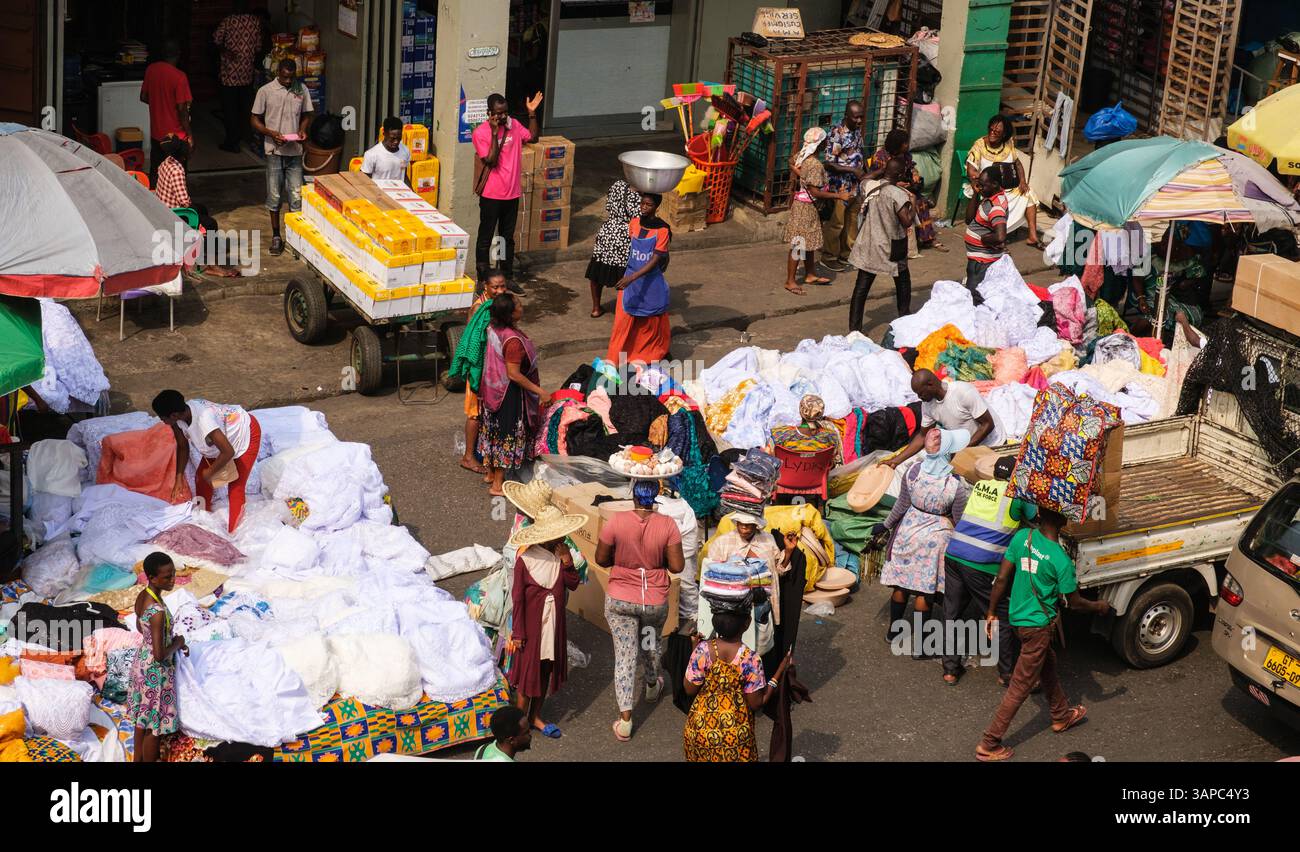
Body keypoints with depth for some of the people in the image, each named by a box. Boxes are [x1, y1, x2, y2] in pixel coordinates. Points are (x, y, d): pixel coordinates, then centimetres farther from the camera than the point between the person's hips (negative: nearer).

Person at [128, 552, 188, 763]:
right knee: (155, 726, 11)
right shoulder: (157, 611, -33)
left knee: (142, 718, 25)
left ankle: (138, 759, 41)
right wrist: (177, 643, -11)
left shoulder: (142, 597, -6)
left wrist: (174, 641, 11)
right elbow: (160, 655, -31)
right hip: (156, 672, -9)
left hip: (141, 662, 9)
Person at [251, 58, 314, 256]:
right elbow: (255, 120, -1)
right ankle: (276, 236, 18)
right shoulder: (265, 91, -6)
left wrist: (302, 130, -8)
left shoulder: (302, 90, 2)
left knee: (297, 195, 1)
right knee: (274, 195, 6)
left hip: (295, 151, 2)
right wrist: (271, 133, -17)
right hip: (274, 151, -2)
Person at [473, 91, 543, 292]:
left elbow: (533, 137, 12)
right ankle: (483, 280, 15)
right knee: (485, 238, 5)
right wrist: (494, 133, -26)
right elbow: (491, 161, -21)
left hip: (512, 193, 5)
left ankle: (508, 277, 28)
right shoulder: (481, 133, -15)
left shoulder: (513, 125, 1)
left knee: (508, 237, 17)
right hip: (491, 195, -5)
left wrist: (532, 113, -1)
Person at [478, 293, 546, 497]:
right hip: (509, 393, -9)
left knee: (493, 431, 21)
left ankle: (490, 473, 36)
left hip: (492, 388, 9)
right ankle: (498, 484, 12)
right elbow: (513, 374, -27)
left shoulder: (493, 329, -4)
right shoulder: (513, 340, -29)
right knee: (508, 435, 4)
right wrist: (539, 390, -21)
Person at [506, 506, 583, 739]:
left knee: (546, 669, 16)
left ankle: (535, 716, 34)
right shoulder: (525, 560, -19)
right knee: (528, 671, 5)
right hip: (531, 625, -5)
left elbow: (573, 584, -3)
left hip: (554, 624, 5)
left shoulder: (560, 554, -4)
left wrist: (567, 562, -18)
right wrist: (518, 633, -11)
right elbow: (517, 598, -14)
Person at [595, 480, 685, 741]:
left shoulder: (616, 522, -18)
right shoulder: (667, 525, -16)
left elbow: (601, 559, -7)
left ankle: (625, 720, 4)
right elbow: (677, 566, -12)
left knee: (624, 656, 6)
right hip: (655, 601, 1)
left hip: (620, 601, -1)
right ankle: (652, 686, 56)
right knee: (651, 646, 28)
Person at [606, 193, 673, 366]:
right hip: (630, 279, 3)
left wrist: (632, 277, -29)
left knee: (652, 321, 13)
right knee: (624, 319, 3)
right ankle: (614, 359, 10)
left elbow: (655, 260, -21)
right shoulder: (634, 223, -3)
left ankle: (655, 353, 36)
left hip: (651, 282, -3)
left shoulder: (662, 230, -18)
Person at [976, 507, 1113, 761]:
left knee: (1048, 664, 29)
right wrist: (1099, 606, 9)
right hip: (1038, 626, -7)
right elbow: (1074, 602, -10)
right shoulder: (1061, 560, -23)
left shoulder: (1022, 537, -9)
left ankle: (1062, 716, 50)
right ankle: (989, 745, 9)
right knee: (1020, 686, 4)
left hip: (1017, 616, 7)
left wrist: (991, 612, 8)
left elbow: (1001, 579, -4)